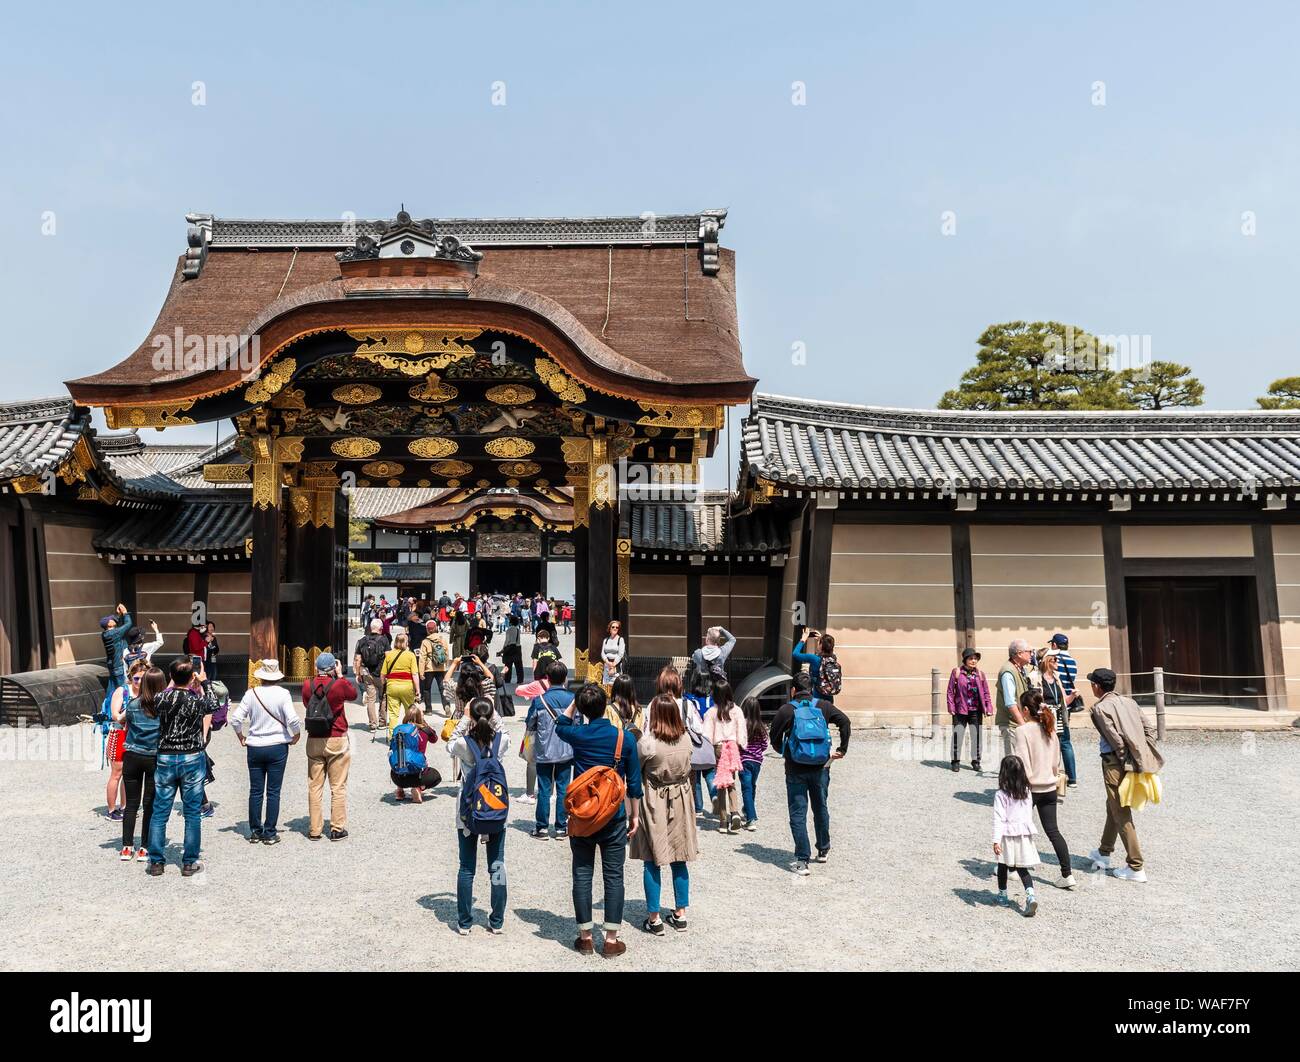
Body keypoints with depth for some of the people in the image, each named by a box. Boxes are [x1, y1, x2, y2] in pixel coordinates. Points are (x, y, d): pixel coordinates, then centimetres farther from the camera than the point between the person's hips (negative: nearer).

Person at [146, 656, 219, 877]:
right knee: (192, 813, 6)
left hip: (165, 759, 2)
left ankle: (156, 862, 16)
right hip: (193, 759, -2)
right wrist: (202, 681, 19)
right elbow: (213, 705, 12)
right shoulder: (198, 700, -12)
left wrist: (174, 679, 20)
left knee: (159, 812, 12)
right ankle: (189, 863, 11)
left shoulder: (161, 699, -9)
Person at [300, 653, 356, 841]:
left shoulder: (307, 685, -3)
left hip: (314, 740, 3)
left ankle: (314, 829, 15)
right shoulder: (339, 684, -12)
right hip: (337, 740, -3)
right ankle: (337, 829, 7)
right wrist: (340, 675, 12)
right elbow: (353, 694, 8)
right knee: (338, 787, 4)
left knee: (315, 786, 10)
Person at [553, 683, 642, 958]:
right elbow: (634, 782, -1)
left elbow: (560, 726, 20)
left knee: (582, 875, 10)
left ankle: (585, 937, 18)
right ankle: (611, 940, 12)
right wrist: (635, 815, 10)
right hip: (614, 818, -1)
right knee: (614, 877, 7)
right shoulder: (625, 739, -8)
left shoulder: (577, 735, -7)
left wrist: (576, 701, 14)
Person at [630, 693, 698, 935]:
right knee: (679, 860, 14)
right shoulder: (686, 740, -6)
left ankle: (654, 918, 12)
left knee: (652, 862, 6)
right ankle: (680, 914, 23)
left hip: (654, 805, -4)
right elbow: (687, 770, 6)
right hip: (680, 800, 4)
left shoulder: (647, 742, -20)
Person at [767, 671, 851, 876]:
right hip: (820, 768, 3)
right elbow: (845, 721, -6)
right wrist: (842, 749, 0)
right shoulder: (823, 707, 0)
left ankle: (802, 861, -2)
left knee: (798, 814, 2)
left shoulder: (786, 710, -6)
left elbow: (774, 737, -4)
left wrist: (784, 752, 15)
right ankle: (823, 850, 37)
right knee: (820, 809, 21)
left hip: (796, 770, -3)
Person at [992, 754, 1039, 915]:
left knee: (1003, 866, 16)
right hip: (1024, 835, 3)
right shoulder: (1026, 792, 0)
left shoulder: (1001, 795, -14)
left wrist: (996, 840, -17)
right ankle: (1030, 895, -12)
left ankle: (1003, 895, 28)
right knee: (1022, 868, 8)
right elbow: (1030, 814, 11)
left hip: (1007, 836, -3)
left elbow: (999, 819, -17)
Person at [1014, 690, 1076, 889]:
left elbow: (1023, 763, -20)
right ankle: (1067, 874, 2)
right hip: (1049, 788, 5)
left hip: (1029, 788, -5)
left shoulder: (1022, 730, -17)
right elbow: (1056, 762, 11)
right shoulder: (1050, 729, 3)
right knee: (1053, 831, 9)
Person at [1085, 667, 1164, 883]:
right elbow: (1150, 729, 7)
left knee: (1122, 815, 0)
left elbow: (1116, 738, -19)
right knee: (1113, 806, 23)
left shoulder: (1100, 708, -11)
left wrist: (1125, 761, -9)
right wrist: (1142, 758, 8)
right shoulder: (1129, 702, 10)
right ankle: (1104, 853, 38)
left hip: (1114, 762, -8)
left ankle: (1136, 868, 3)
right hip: (1134, 762, 8)